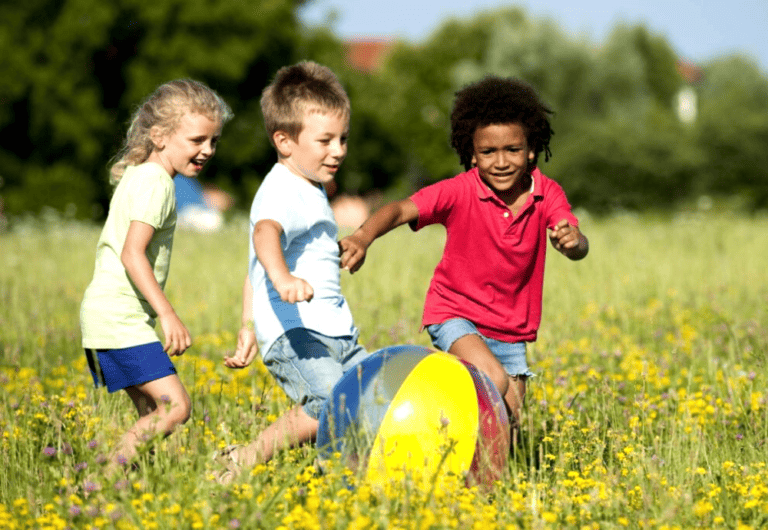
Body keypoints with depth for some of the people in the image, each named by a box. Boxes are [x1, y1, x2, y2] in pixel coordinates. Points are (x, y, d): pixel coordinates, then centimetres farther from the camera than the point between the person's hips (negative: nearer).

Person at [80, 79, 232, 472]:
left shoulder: (139, 176, 18)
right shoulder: (155, 183, -13)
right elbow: (132, 253, -24)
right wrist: (168, 313, -28)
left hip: (110, 317, 10)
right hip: (121, 319, -10)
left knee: (153, 412, 9)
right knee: (176, 406, -17)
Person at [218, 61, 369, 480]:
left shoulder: (309, 191, 23)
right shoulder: (284, 192, -9)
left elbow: (255, 269, 33)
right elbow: (266, 232, -34)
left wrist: (249, 325, 36)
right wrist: (283, 277, -54)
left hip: (335, 336, 10)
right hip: (293, 333, -10)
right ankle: (242, 463, -19)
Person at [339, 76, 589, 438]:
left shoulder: (547, 195, -10)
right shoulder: (461, 192, -18)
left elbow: (579, 247, -23)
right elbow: (401, 210, -29)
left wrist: (572, 241, -49)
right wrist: (363, 237, -50)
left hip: (511, 329, 4)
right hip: (457, 315, -4)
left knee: (508, 426, 5)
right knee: (494, 382, -31)